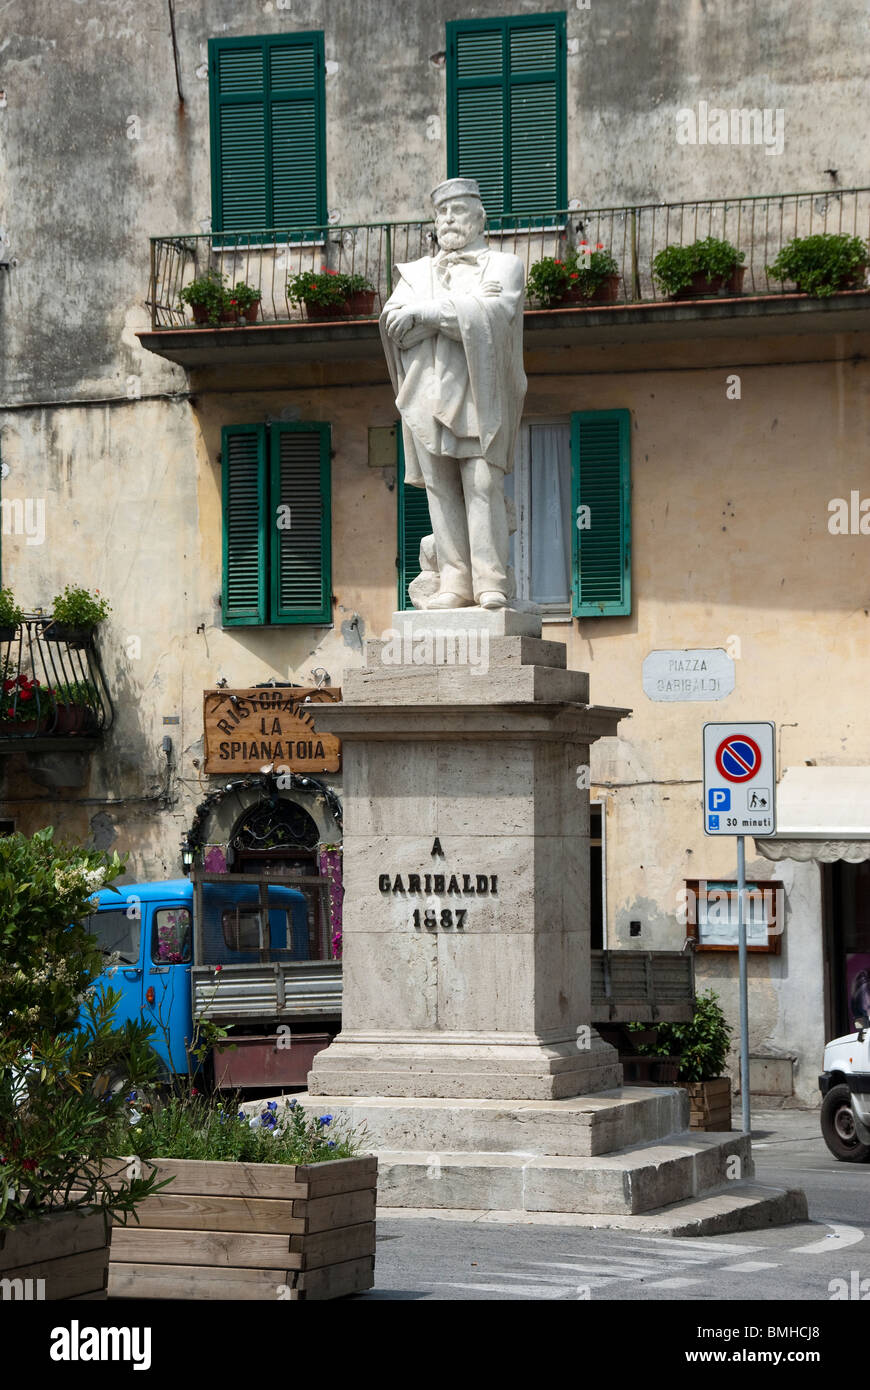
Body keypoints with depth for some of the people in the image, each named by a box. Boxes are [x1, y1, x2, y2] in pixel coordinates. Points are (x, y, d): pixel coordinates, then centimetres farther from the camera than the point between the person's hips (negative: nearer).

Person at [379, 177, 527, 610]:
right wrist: (463, 307, -9)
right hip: (428, 392, 3)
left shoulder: (504, 266, 12)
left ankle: (491, 581, -14)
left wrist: (428, 312, -12)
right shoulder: (416, 273, 21)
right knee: (442, 491, -4)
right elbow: (395, 325, 2)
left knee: (483, 485, -12)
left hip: (477, 391, -3)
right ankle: (454, 582, -7)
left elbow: (493, 317, -9)